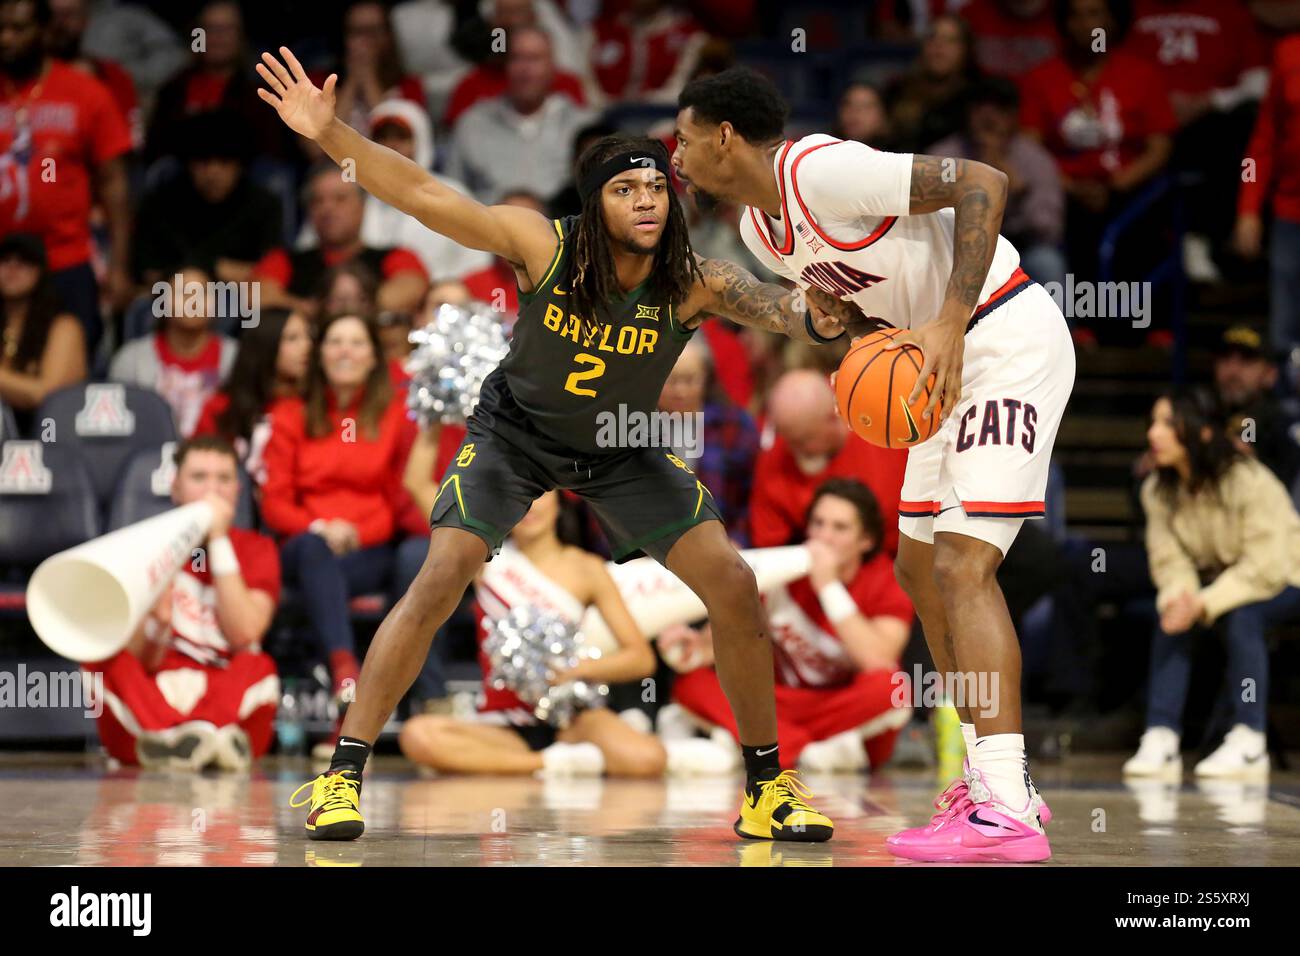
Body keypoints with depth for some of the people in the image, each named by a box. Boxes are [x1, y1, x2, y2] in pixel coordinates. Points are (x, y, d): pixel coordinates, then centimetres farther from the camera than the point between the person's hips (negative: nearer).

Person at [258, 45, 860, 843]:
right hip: (517, 432, -2)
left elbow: (772, 303, -47)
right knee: (440, 581, -17)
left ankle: (767, 788, 8)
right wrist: (332, 134, -38)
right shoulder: (546, 246, -29)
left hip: (622, 448, 2)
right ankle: (343, 775, -8)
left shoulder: (695, 284, -28)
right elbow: (425, 196, -29)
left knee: (734, 584, -8)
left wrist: (816, 318, -71)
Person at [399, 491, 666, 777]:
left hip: (569, 720, -1)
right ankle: (554, 762, -22)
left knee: (647, 759, -33)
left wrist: (576, 669, -17)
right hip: (502, 728, 1)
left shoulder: (585, 569, 4)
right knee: (417, 735, -32)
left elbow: (641, 659, -1)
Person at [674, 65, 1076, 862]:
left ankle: (1006, 816, -25)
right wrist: (847, 324, 1)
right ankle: (997, 784, 19)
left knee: (962, 564, -19)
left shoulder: (823, 171, -21)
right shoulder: (760, 228, 9)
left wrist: (949, 323, -28)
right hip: (954, 358, 11)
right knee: (921, 565, 13)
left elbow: (984, 183, -23)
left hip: (1011, 340, -11)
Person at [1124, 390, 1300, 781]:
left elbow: (1264, 568, -29)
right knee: (1171, 616, -22)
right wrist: (1177, 597, -31)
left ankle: (1248, 744, -25)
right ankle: (1161, 738, -22)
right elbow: (1169, 559, -8)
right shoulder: (1158, 491, -8)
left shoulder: (1250, 482, -27)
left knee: (1241, 614, -34)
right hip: (1222, 581, 6)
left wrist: (1205, 603, -37)